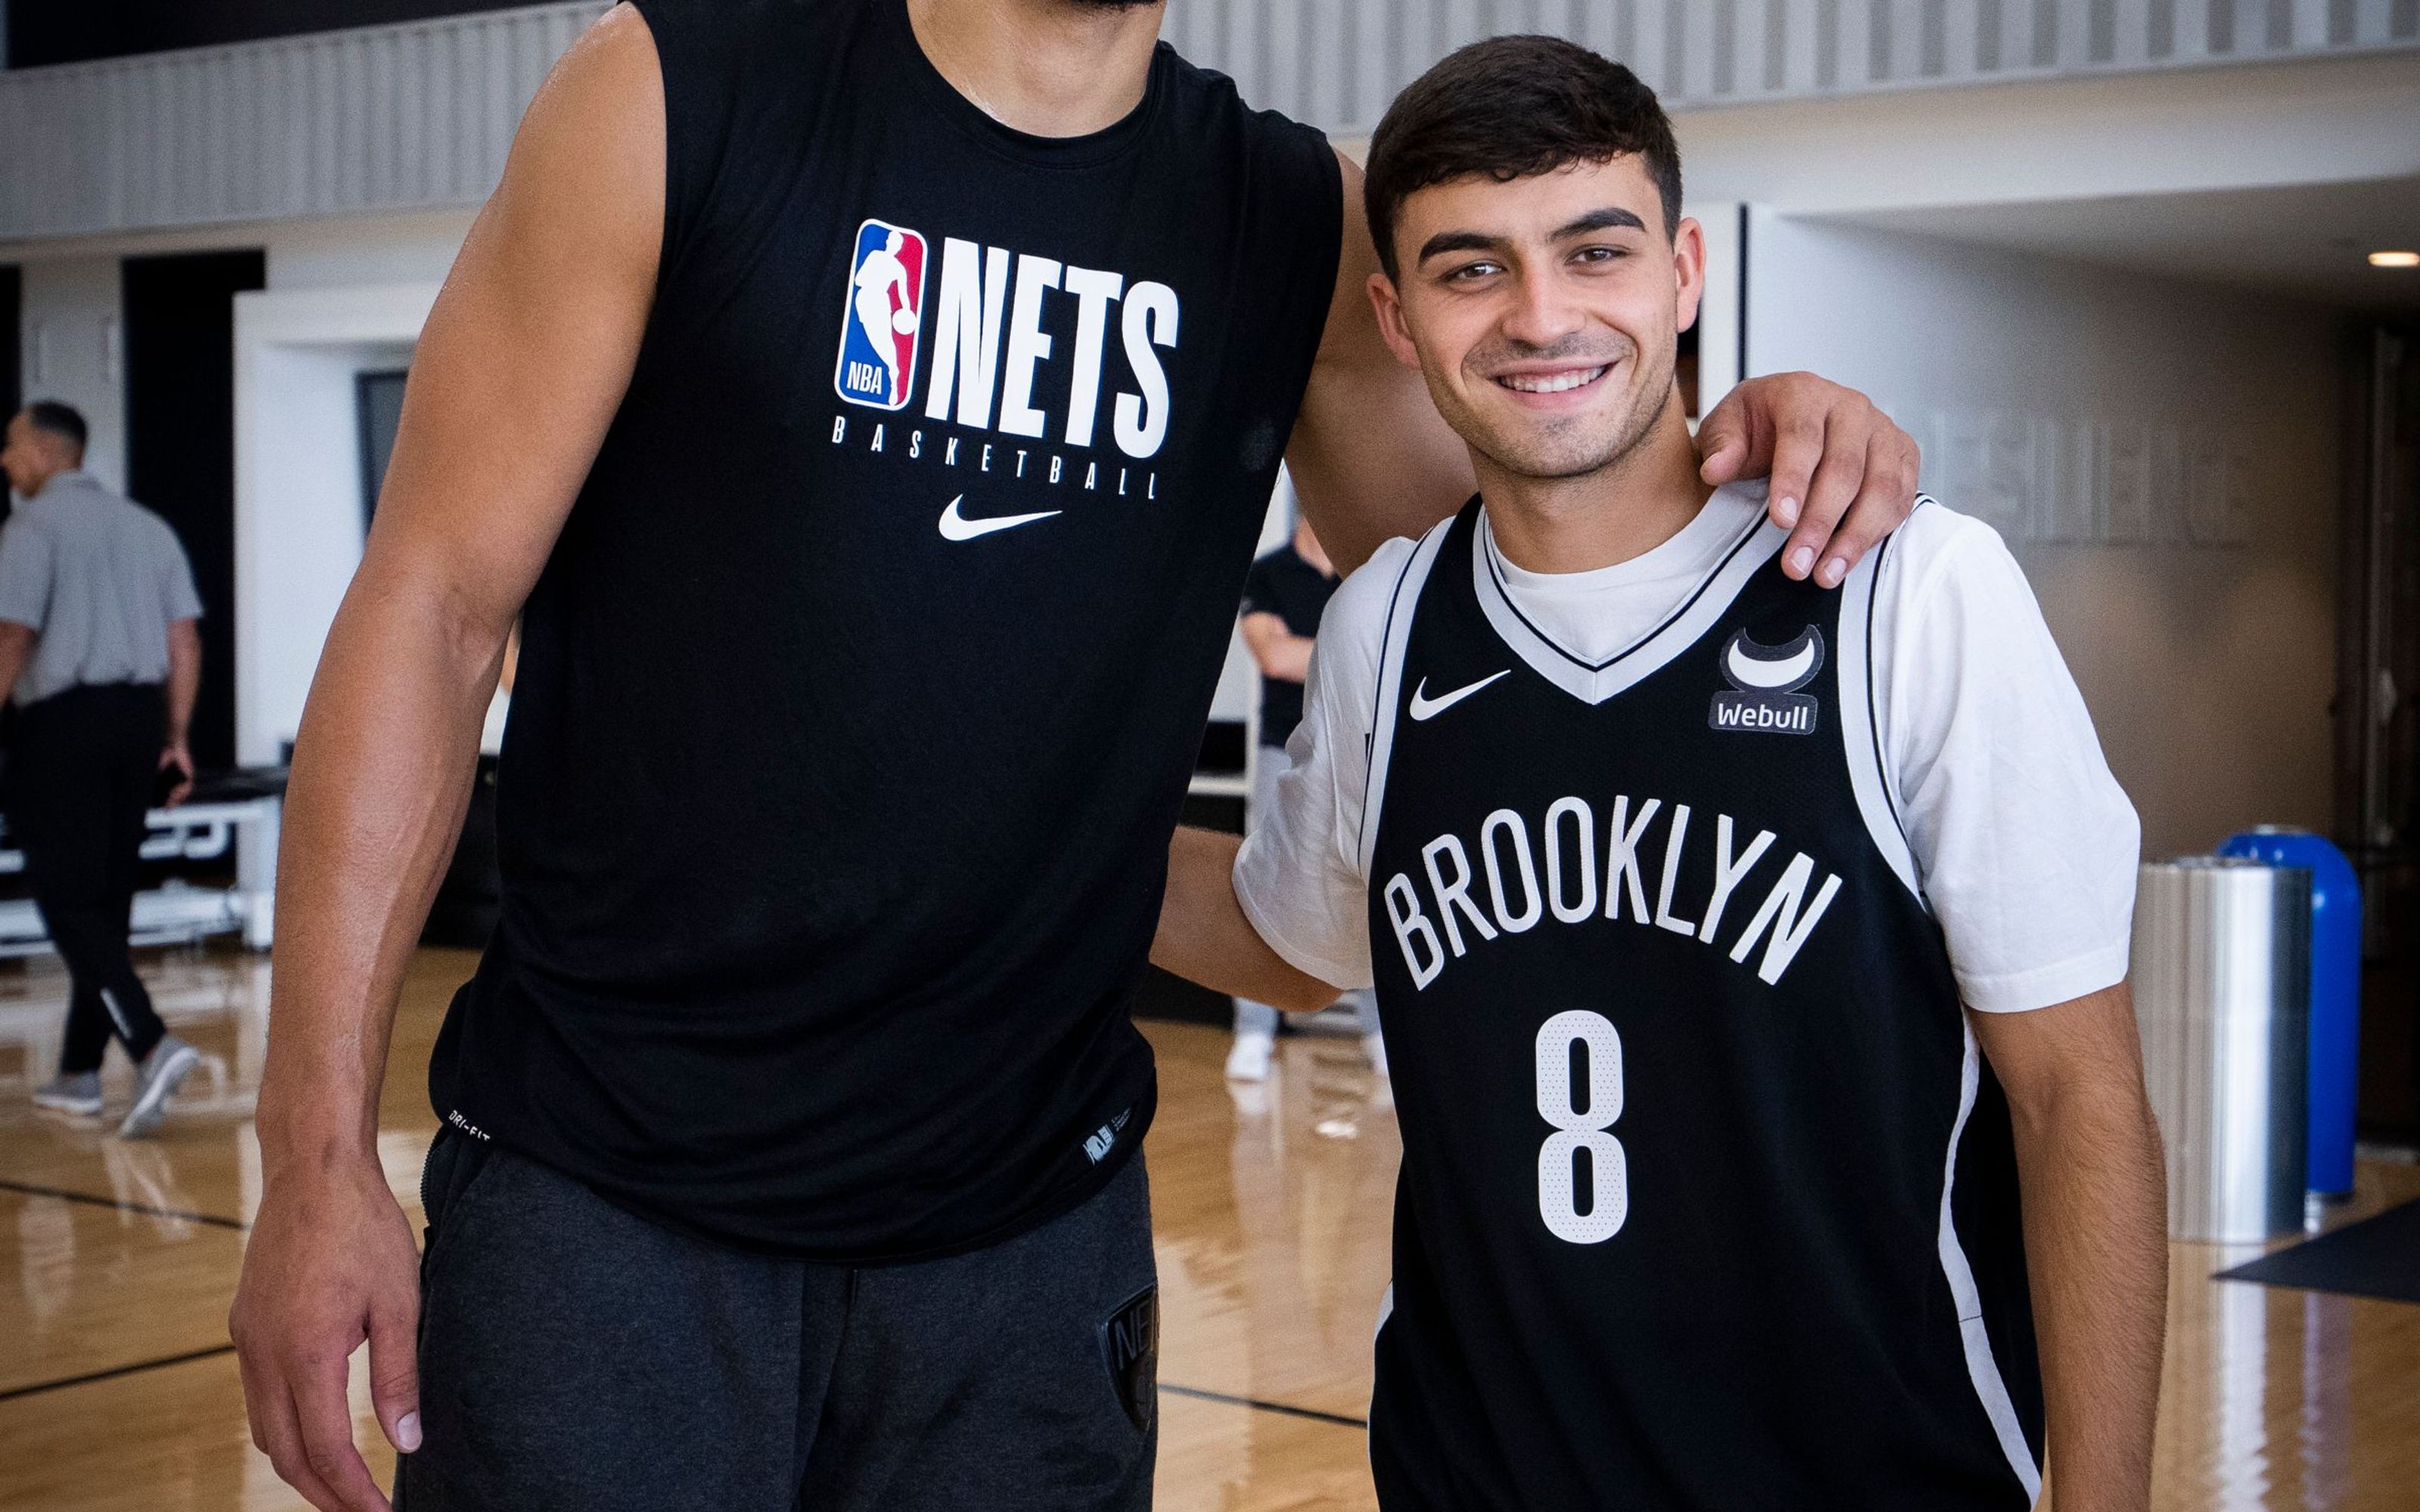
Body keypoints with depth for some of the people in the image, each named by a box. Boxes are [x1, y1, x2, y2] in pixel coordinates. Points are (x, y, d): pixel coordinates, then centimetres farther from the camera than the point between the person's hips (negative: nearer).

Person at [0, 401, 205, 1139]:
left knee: (69, 903, -5)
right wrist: (176, 738, 13)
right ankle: (80, 1074, 19)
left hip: (63, 721, -7)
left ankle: (152, 1044, -22)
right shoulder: (147, 526, 14)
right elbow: (185, 641, 10)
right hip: (140, 716, 7)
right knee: (107, 901, 13)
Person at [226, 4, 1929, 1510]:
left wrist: (1748, 451, -9)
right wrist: (319, 1155, -10)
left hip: (1032, 1232, 3)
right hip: (597, 1204, -2)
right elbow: (432, 604, -6)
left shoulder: (1304, 224, 3)